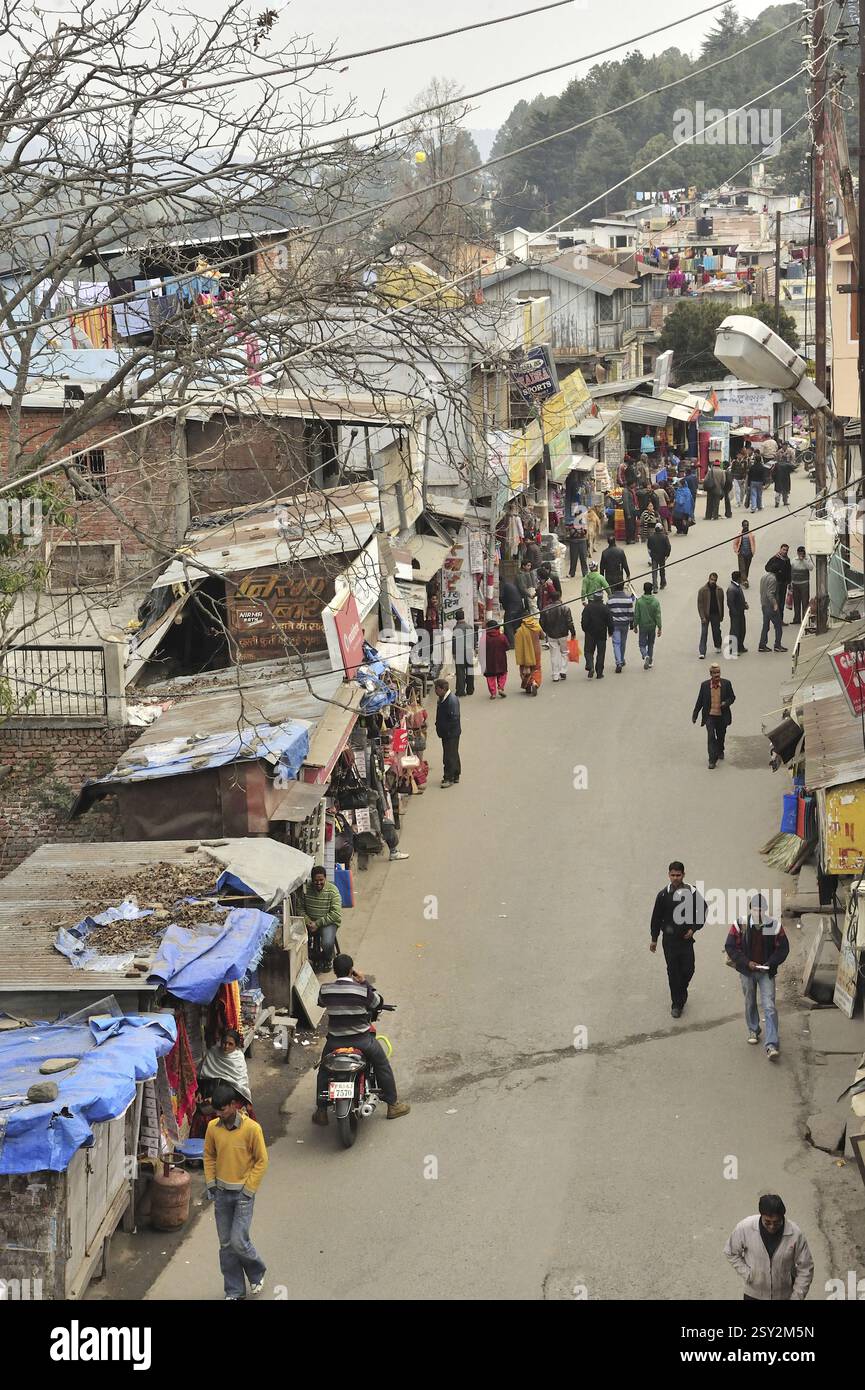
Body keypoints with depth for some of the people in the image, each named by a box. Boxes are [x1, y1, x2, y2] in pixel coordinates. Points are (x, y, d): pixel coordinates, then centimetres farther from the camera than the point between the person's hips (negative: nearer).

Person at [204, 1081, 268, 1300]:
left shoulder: (251, 1128, -16)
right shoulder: (213, 1128, -3)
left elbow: (261, 1161, -8)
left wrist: (247, 1190, -10)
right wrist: (211, 1184, 4)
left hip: (243, 1193, -4)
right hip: (221, 1192, 4)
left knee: (238, 1241, -8)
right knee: (226, 1244, 7)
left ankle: (257, 1272, 21)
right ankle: (234, 1291, 18)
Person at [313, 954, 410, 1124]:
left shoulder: (325, 990, -9)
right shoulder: (362, 990, -17)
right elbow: (378, 1003, 0)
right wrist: (364, 982, 3)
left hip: (335, 1039, 2)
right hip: (361, 1038, -2)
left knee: (324, 1071, 24)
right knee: (382, 1065, 21)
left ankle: (321, 1111, 23)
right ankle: (393, 1105, 27)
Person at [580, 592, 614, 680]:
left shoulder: (588, 607, -7)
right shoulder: (605, 608, -7)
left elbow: (584, 621, -7)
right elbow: (610, 621, -3)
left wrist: (585, 630, 11)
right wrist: (610, 632, 12)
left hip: (590, 634, 0)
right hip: (602, 634, 0)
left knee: (589, 652, 10)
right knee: (601, 653, 8)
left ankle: (590, 667, -15)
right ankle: (599, 673, 9)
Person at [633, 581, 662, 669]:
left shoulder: (639, 601, -11)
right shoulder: (656, 601, -8)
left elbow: (636, 615, -7)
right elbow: (658, 616, -7)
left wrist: (635, 626, 4)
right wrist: (659, 628, -2)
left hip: (642, 626, -2)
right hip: (652, 626, 2)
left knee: (642, 644, 6)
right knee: (651, 645, 17)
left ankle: (646, 656, -22)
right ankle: (649, 662, 22)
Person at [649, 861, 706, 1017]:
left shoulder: (692, 893, -4)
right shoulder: (664, 895, -4)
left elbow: (702, 910, 9)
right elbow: (656, 918, 4)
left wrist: (694, 928, -2)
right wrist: (654, 939, 6)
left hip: (686, 938, 1)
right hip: (669, 939, -1)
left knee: (688, 969, 3)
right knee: (673, 971, 2)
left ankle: (682, 991, 34)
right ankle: (676, 1003, 12)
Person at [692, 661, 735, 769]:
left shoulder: (726, 684, -4)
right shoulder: (705, 685, -5)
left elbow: (732, 697, 6)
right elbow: (699, 701, 4)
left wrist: (726, 703, -17)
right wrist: (695, 715, 7)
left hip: (722, 716, 2)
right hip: (710, 716, -2)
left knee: (721, 736, 17)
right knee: (711, 736, -14)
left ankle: (720, 752, 46)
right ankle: (712, 760, -10)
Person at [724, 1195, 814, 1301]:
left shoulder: (794, 1234, -23)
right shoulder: (745, 1228, -22)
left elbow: (805, 1269, -12)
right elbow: (731, 1252, -3)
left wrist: (796, 1298, -14)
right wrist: (747, 1274, -13)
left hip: (784, 1296, 0)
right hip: (754, 1296, 0)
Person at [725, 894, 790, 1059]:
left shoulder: (775, 926, -10)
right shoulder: (740, 925, -11)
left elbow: (783, 948, -1)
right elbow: (730, 947, -7)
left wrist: (771, 963, -15)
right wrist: (747, 963, -15)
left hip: (766, 972, -1)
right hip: (747, 971, 1)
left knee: (769, 1007, -9)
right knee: (750, 1003, 19)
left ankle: (771, 1045, -11)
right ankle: (753, 1031, 44)